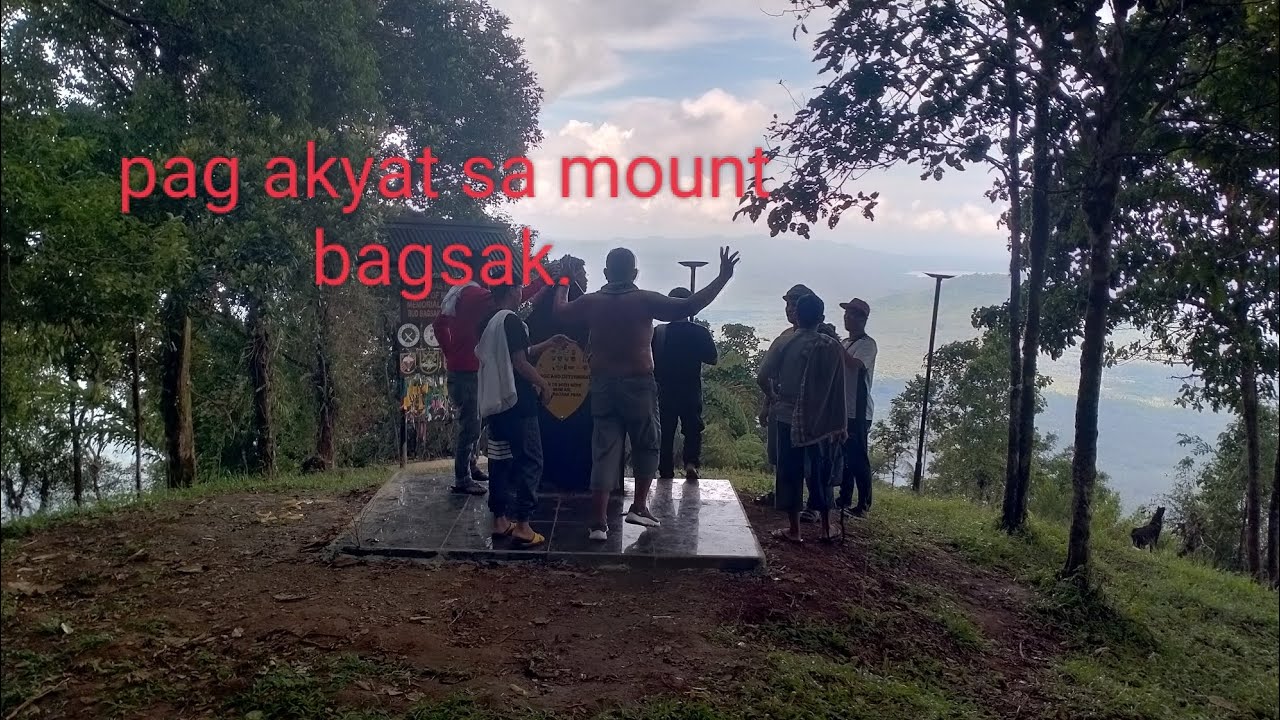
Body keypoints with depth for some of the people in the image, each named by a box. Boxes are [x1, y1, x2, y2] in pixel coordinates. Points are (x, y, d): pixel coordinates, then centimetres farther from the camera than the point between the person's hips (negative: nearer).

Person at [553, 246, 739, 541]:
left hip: (603, 386, 3)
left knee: (604, 452, 4)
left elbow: (560, 310, 20)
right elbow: (689, 306, -14)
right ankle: (639, 506, 16)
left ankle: (599, 522, 1)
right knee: (646, 446, 17)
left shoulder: (591, 301, 2)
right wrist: (722, 277, -8)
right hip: (638, 384, -3)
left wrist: (563, 284, 38)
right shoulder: (644, 300, -9)